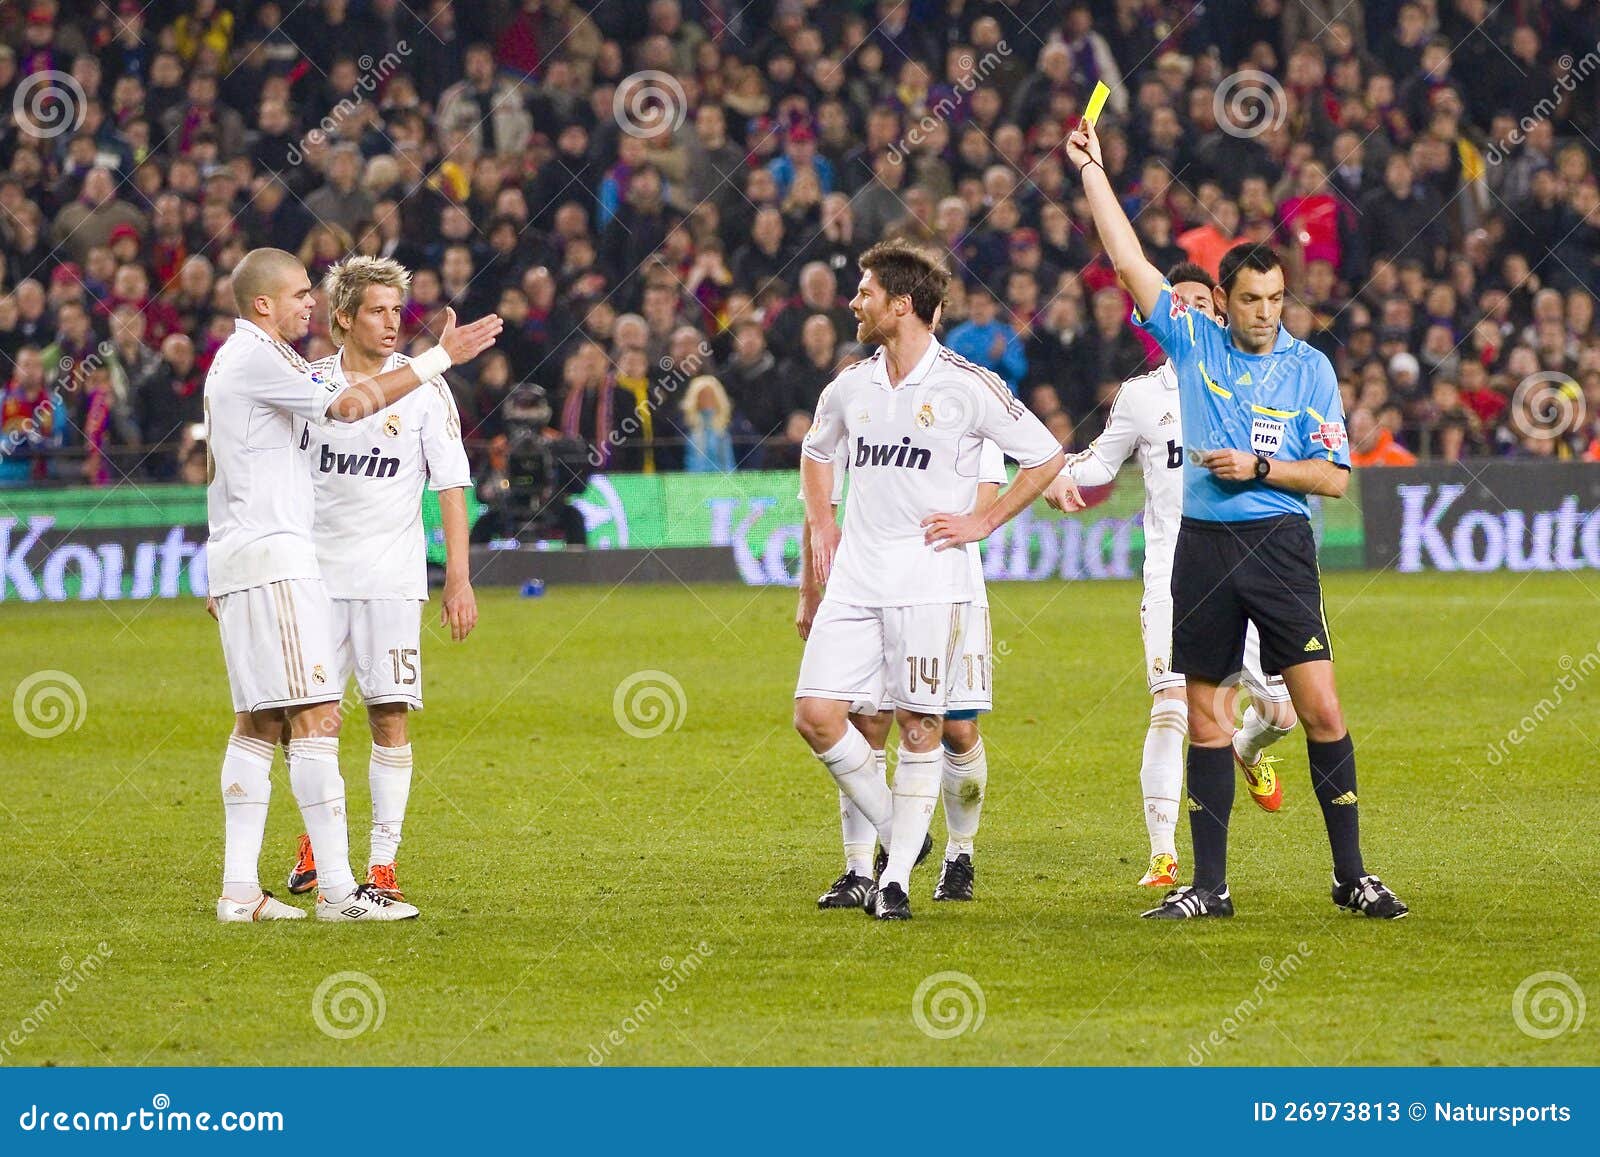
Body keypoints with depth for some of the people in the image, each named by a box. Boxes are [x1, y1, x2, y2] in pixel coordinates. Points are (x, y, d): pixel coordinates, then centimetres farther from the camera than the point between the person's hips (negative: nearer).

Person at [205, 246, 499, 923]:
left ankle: (240, 890, 4)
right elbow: (347, 404, -11)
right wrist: (440, 358, -6)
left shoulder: (233, 360, 20)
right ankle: (336, 890, -15)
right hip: (273, 556, -11)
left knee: (258, 724, 7)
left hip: (239, 559, 11)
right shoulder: (257, 359, -11)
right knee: (316, 717, -12)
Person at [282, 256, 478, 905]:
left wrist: (458, 578, -5)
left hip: (391, 580, -2)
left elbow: (452, 485, 1)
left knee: (389, 720, -5)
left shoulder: (423, 388, 0)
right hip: (316, 576, 2)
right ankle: (316, 837, 24)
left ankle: (383, 863, 0)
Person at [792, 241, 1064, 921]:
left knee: (919, 725, -2)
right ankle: (895, 833, 12)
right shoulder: (850, 387, 10)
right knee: (816, 714, -6)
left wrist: (983, 522, -3)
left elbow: (1046, 458, 1)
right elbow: (816, 451, 31)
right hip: (855, 576, 5)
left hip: (928, 579, -5)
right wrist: (820, 523, 17)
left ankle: (897, 878, 5)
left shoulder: (966, 386, -6)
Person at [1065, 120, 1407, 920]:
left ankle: (1351, 875, -4)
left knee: (1320, 707, -10)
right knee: (1203, 717, 4)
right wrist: (1092, 171, 3)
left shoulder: (1308, 368, 2)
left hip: (1278, 544, -2)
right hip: (1203, 545, 2)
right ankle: (1209, 884, 10)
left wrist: (1257, 466, -11)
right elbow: (1128, 261, 4)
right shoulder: (1194, 341, 6)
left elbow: (1334, 477, 1)